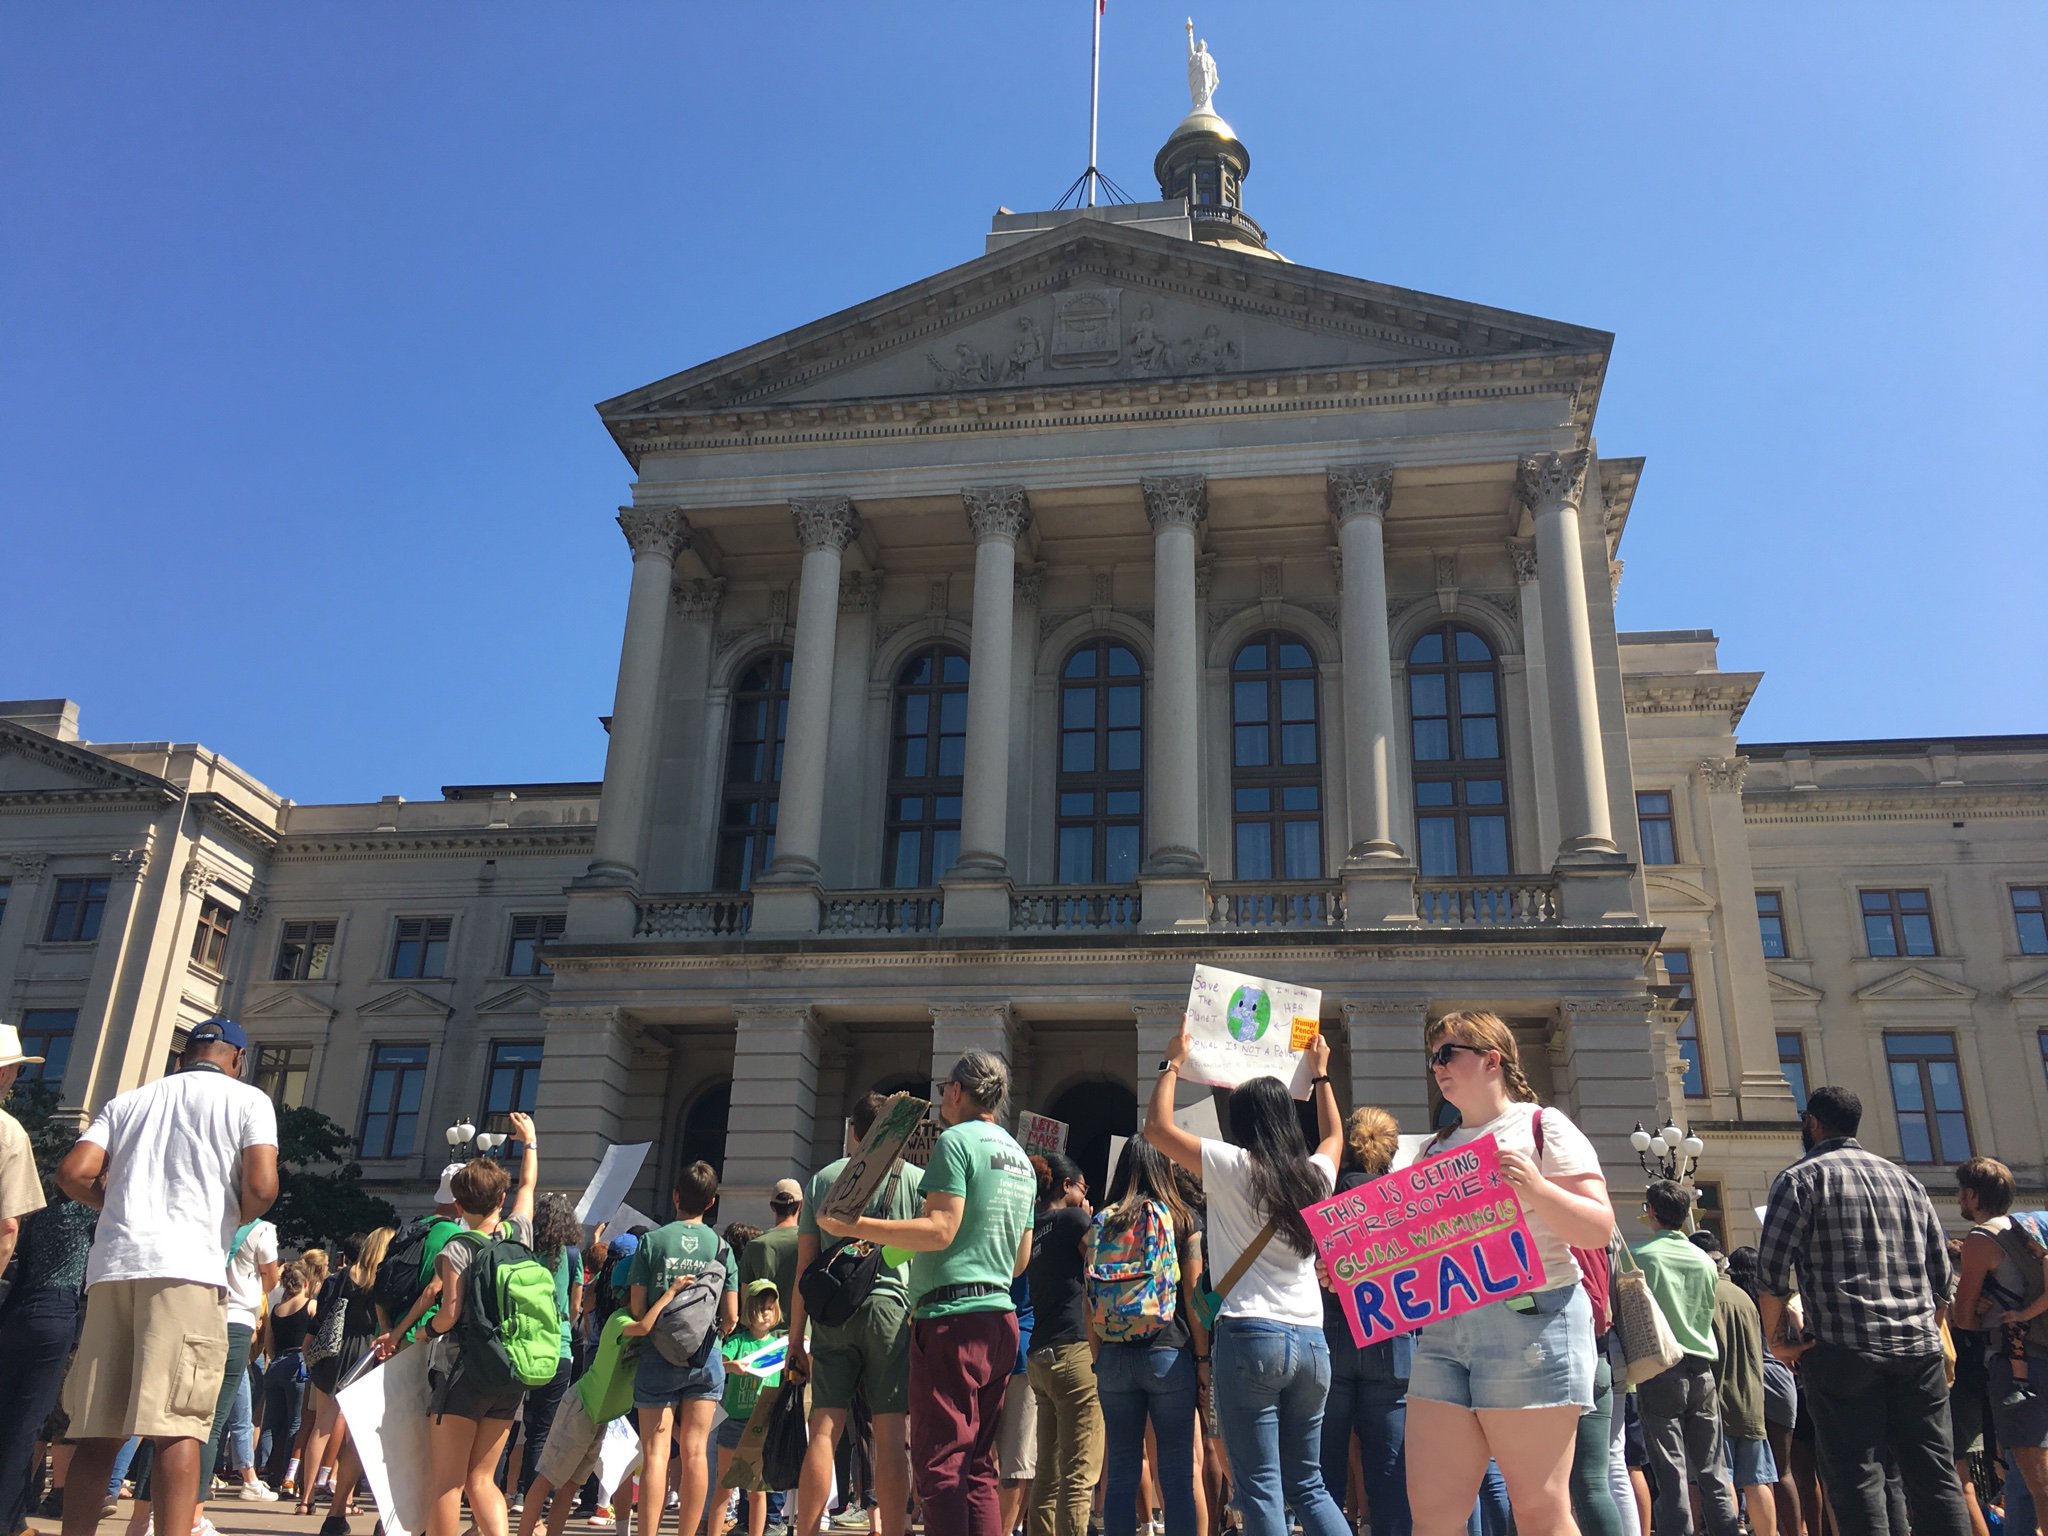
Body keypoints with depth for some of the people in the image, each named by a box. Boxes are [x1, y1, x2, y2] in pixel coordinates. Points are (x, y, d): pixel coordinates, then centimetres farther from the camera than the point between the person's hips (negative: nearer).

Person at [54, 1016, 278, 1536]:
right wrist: (236, 1218, 16)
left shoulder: (127, 1101, 21)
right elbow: (261, 1186, -5)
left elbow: (73, 1173, 8)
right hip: (186, 1267, -4)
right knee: (179, 1426, -7)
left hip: (113, 1262, 5)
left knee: (97, 1427, 9)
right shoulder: (247, 1100, 8)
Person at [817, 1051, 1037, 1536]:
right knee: (978, 1466, 11)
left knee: (939, 1463, -7)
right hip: (1000, 1317, 9)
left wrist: (853, 1226, -14)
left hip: (952, 1316, -9)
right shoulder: (1021, 1158, 19)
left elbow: (940, 1229, -17)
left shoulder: (955, 1141, -7)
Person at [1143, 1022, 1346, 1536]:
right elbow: (1334, 1135, 33)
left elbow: (1157, 1127, 3)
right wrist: (1320, 1073, 43)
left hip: (1251, 1337, -6)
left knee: (1261, 1490, -3)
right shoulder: (1314, 1175, 10)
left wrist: (1173, 1063, 13)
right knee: (1308, 1484, 16)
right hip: (1311, 1340, 6)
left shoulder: (1234, 1167, -4)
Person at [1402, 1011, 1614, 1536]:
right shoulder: (1438, 1149, 19)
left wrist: (1536, 1188, -22)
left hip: (1530, 1320, -6)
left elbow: (1598, 1228, -6)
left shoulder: (1543, 1127, 2)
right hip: (1443, 1329, 6)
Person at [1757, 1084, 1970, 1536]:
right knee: (1936, 1474, 9)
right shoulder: (1905, 1179, 16)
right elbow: (1942, 1273, 16)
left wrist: (1775, 1337, 1)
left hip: (1843, 1348, -5)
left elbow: (1772, 1267, -10)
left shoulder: (1800, 1179, -2)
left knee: (1857, 1479, -2)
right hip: (1919, 1349, 5)